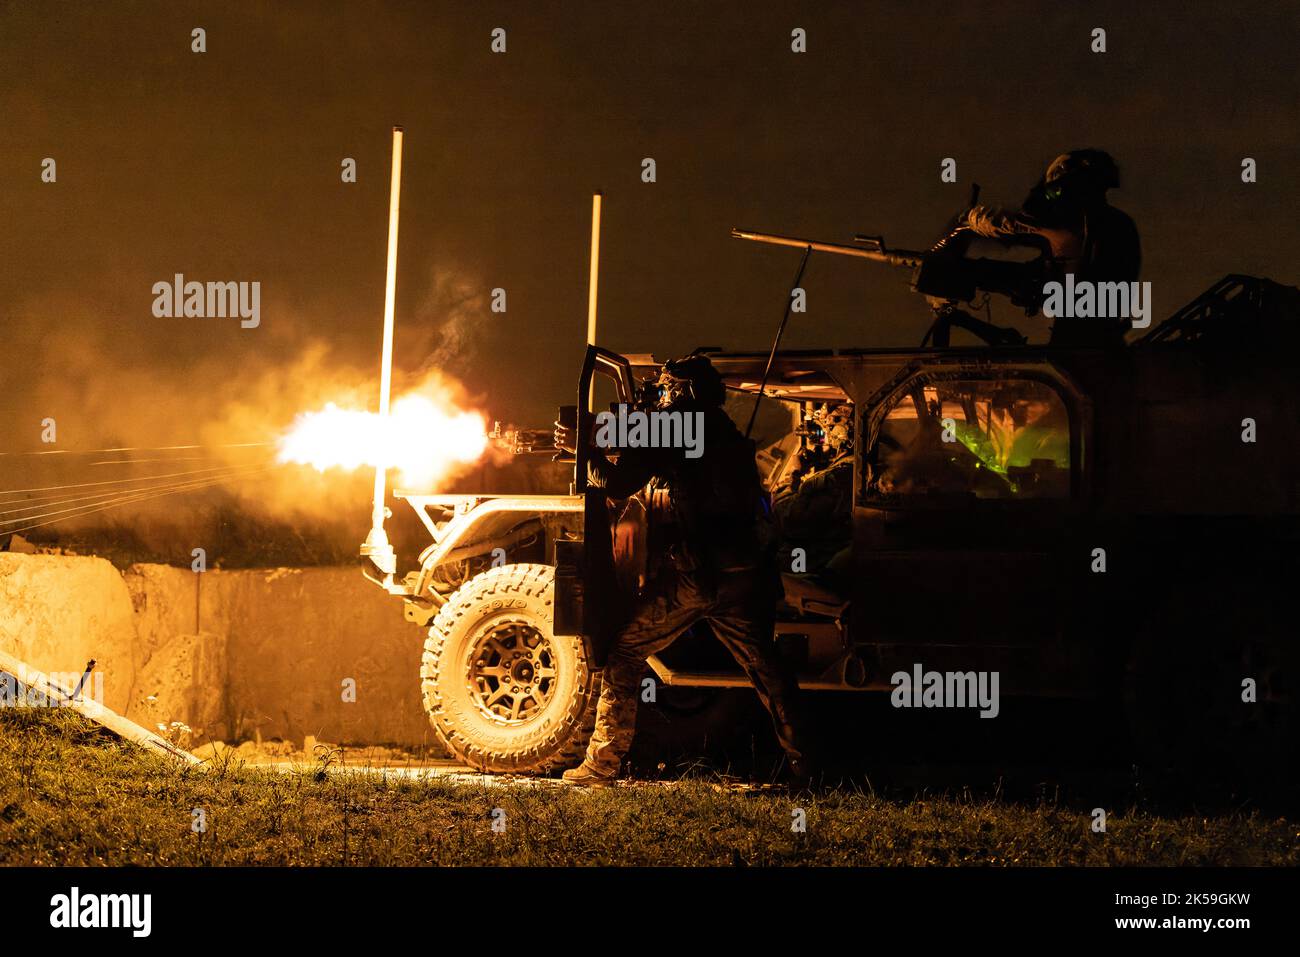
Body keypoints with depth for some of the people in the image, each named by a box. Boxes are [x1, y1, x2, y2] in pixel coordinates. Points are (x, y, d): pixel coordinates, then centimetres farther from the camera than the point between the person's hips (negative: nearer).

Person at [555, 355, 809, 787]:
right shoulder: (727, 433, 21)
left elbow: (618, 484, -3)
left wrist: (584, 449, 12)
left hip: (692, 571, -6)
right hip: (745, 569, 6)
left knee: (626, 653, 6)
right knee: (763, 663, 18)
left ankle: (602, 763, 2)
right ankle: (799, 760, 13)